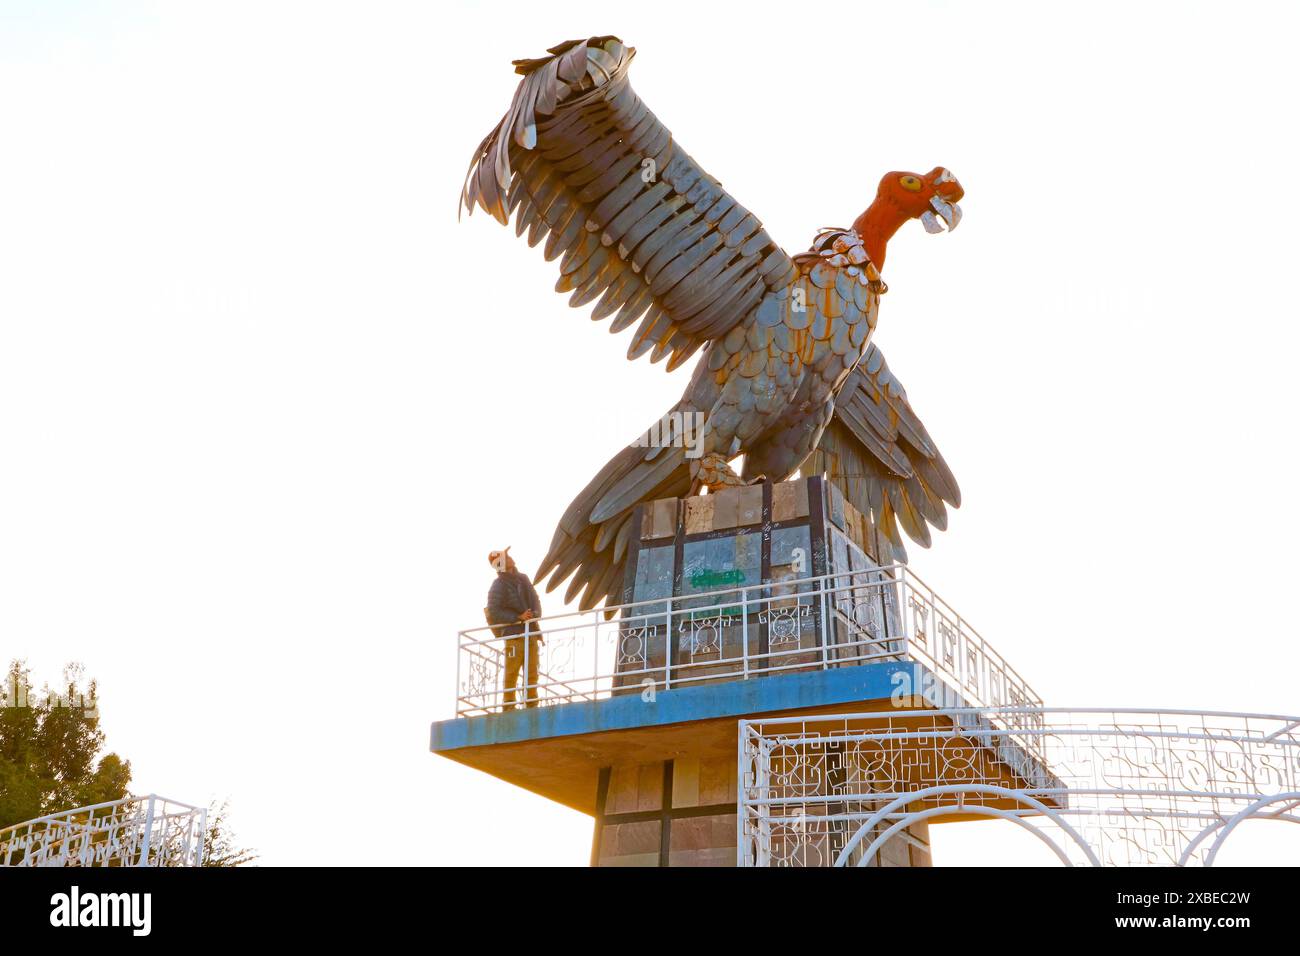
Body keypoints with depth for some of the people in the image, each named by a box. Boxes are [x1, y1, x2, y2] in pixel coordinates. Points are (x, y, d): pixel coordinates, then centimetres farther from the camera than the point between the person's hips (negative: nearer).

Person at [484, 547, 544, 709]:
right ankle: (508, 706, -1)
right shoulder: (499, 585, -6)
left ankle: (531, 705, 12)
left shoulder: (523, 578, 13)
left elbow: (535, 600, 17)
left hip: (531, 632, 6)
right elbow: (494, 612, -12)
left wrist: (535, 614, -5)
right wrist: (518, 617, -17)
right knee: (511, 673, -6)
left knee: (532, 673, 6)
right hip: (514, 634, -6)